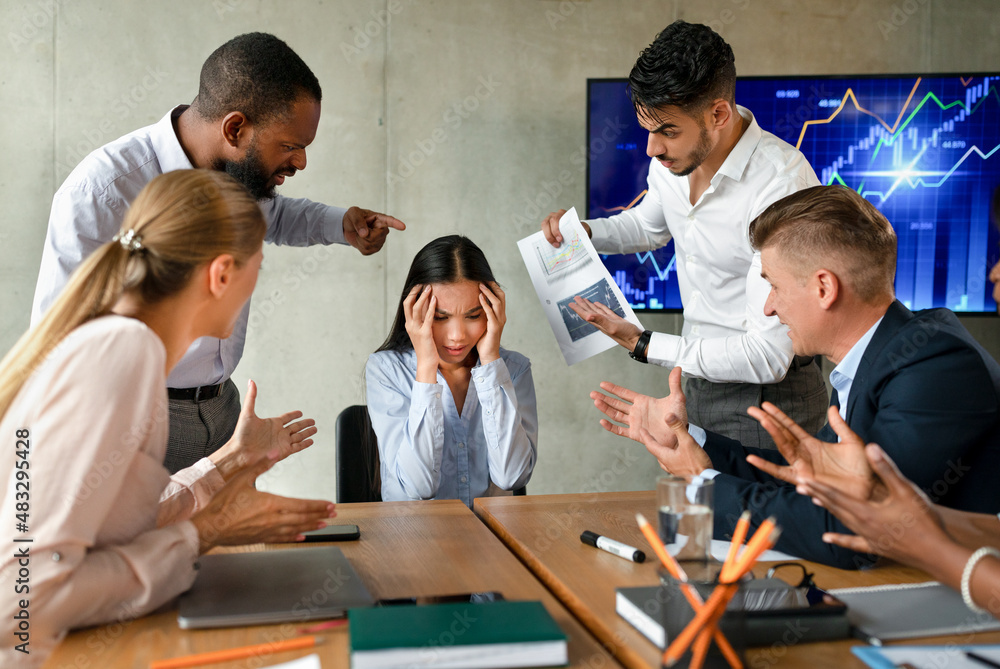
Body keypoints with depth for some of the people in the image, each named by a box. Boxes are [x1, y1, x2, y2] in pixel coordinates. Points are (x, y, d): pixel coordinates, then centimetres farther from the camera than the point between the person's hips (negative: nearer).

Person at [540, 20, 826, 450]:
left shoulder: (782, 184, -29)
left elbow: (767, 357, -29)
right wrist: (582, 232, 0)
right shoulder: (672, 161, -5)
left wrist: (641, 345, -23)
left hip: (766, 397, -7)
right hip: (702, 377, 7)